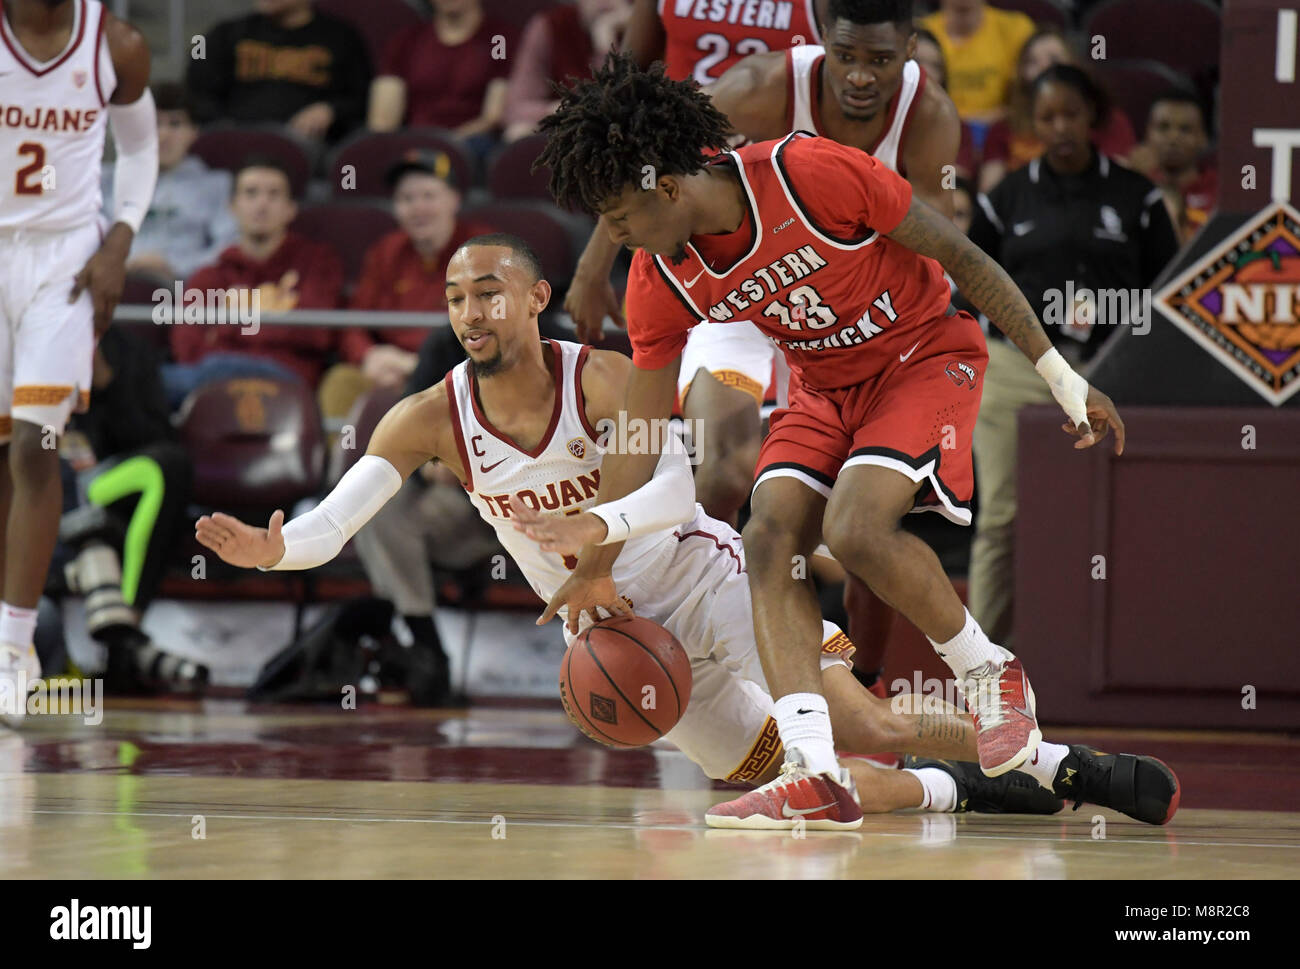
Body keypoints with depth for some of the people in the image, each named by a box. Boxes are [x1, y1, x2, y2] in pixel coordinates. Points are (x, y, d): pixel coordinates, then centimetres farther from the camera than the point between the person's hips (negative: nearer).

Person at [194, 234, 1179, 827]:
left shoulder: (603, 379, -18)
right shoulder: (429, 419, -10)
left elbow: (676, 490, -29)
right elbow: (332, 523, -17)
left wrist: (601, 524, -49)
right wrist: (272, 550, -39)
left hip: (701, 576, -3)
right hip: (613, 633, 3)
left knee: (866, 728, -16)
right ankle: (953, 793, 23)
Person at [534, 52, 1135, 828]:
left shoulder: (812, 175, -29)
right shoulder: (660, 279, -12)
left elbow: (961, 258, -17)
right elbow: (639, 434, 0)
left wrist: (1062, 378, -12)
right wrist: (597, 569, 3)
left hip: (926, 356, -6)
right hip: (828, 389, 6)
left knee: (855, 531, -26)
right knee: (771, 535, -18)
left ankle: (993, 676, -3)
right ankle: (814, 772, -23)